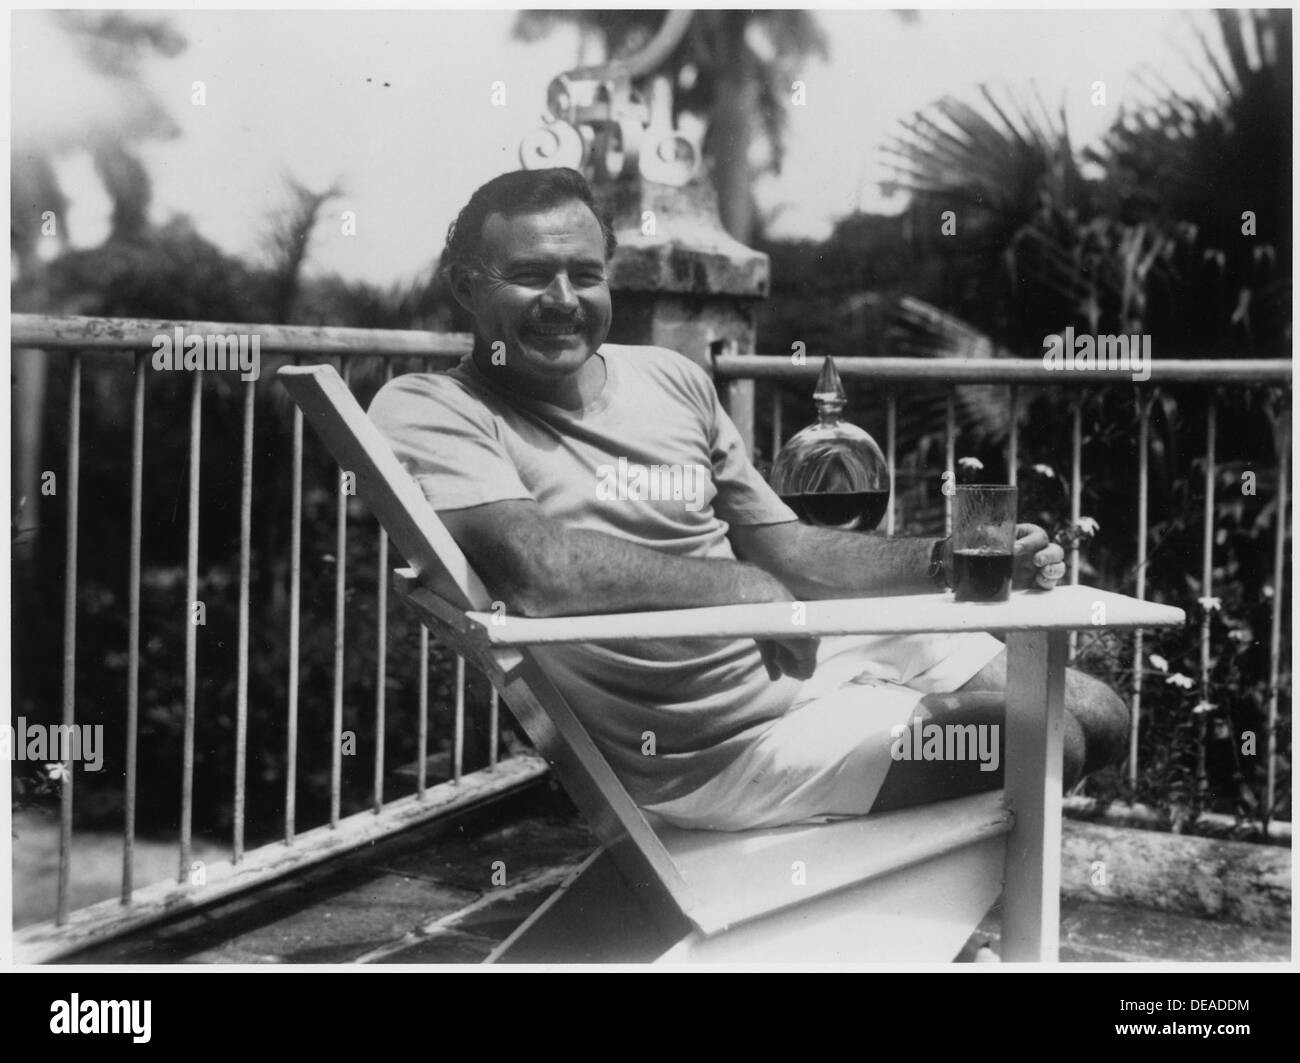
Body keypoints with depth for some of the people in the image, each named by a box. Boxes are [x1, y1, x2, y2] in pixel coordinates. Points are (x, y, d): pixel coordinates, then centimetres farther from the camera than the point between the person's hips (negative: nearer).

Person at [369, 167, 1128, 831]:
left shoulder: (670, 378, 9)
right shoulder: (426, 412, -12)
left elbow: (784, 551, 10)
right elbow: (537, 570, -29)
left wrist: (946, 560, -6)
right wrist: (740, 586, -21)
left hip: (821, 654, 7)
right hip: (717, 747, -7)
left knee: (1097, 717, 10)